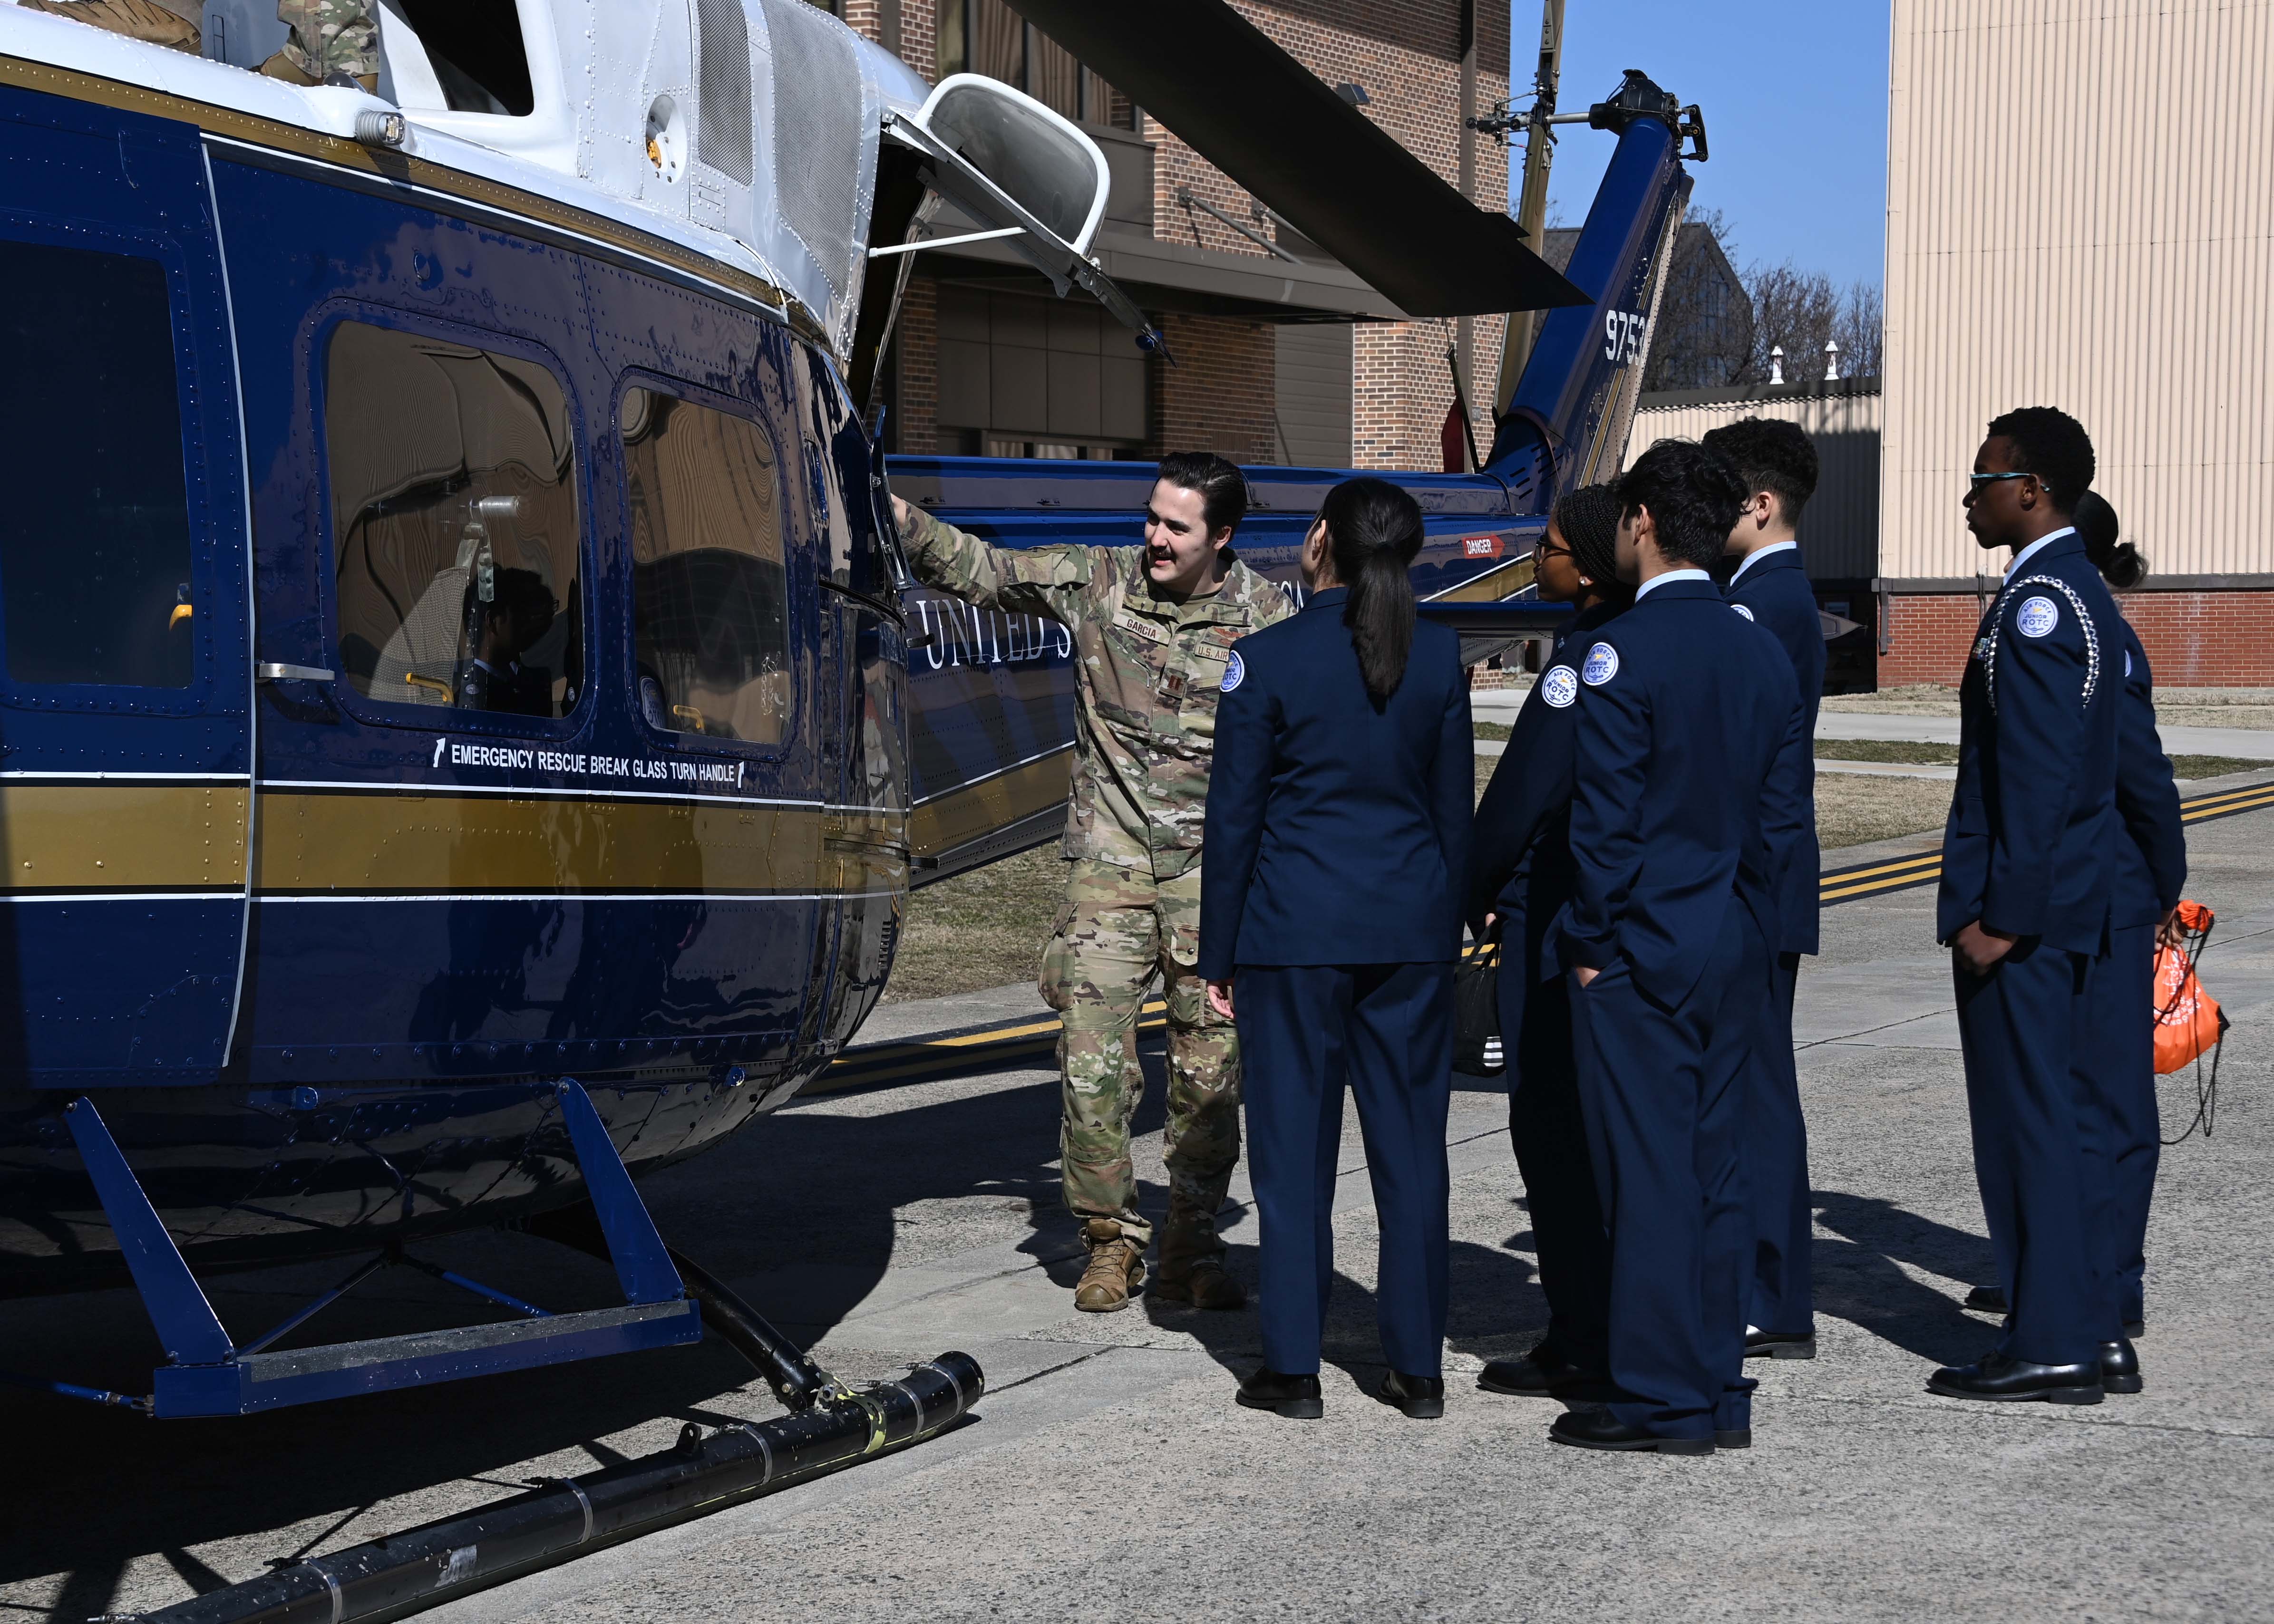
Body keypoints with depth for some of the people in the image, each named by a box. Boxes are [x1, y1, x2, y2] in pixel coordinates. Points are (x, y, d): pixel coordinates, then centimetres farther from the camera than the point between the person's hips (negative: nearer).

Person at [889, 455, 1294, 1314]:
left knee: (1211, 1067, 4)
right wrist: (901, 520, -7)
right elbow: (980, 570, 7)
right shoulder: (1096, 581, 2)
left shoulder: (1268, 616, 0)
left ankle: (1192, 1249, 18)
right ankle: (1111, 1241, 10)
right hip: (1109, 858, 1)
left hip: (1216, 867, 0)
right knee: (1093, 1063, -6)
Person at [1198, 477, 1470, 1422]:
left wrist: (1219, 955, 1)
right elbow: (1455, 806, 7)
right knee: (1411, 1142, 9)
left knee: (1294, 1144, 4)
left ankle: (1293, 1368, 7)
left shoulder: (1268, 659, -9)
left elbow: (1235, 815, -6)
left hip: (1295, 927, -3)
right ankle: (1418, 1367, 14)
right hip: (1411, 927, 3)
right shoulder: (1438, 657, 2)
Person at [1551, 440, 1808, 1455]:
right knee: (1713, 1168, 13)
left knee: (1648, 1171, -1)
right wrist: (1745, 920, 15)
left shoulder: (1623, 652, -14)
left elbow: (1605, 813, -16)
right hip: (1736, 951, 7)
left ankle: (1664, 1400, 3)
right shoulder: (1763, 652, 8)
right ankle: (1719, 1391, 18)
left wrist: (1591, 942, -8)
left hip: (1641, 951, -7)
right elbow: (1780, 813, 10)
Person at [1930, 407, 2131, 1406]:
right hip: (2070, 902, 10)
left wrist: (1999, 913, -21)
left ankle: (2051, 1346, 1)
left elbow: (2038, 771, -22)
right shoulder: (2084, 592, 15)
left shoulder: (2037, 599, -17)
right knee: (2065, 1110, 15)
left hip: (2022, 908, -10)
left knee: (2029, 1118, -4)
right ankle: (2092, 1324, 22)